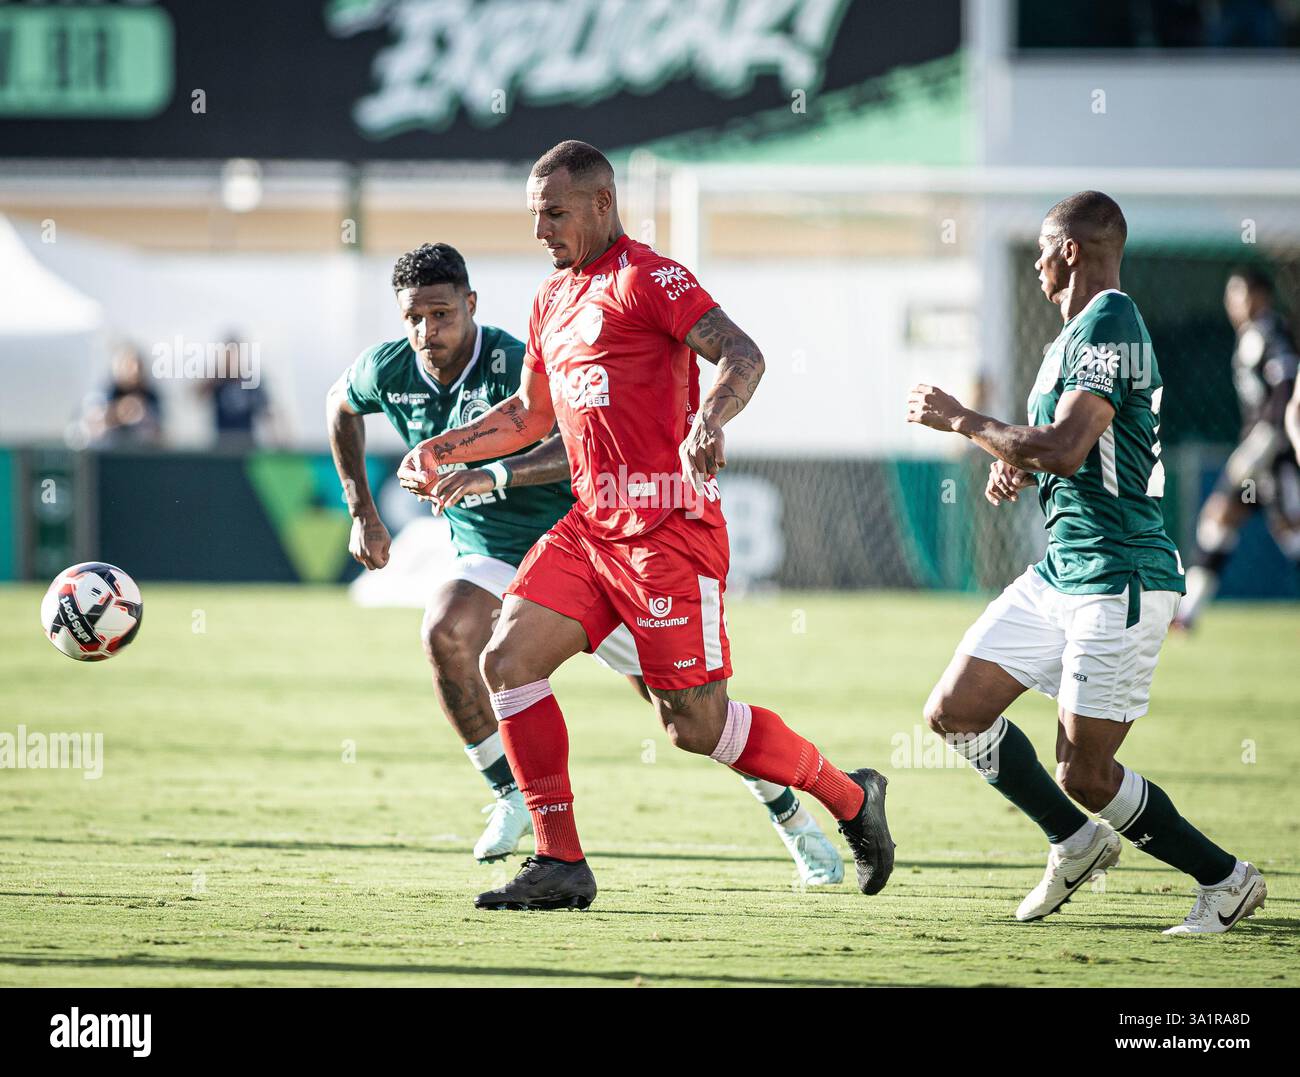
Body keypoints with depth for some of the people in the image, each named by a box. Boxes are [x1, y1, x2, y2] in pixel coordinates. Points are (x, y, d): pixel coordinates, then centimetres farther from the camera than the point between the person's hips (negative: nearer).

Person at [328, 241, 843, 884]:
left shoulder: (516, 364, -24)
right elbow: (341, 405, 17)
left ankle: (791, 815, 19)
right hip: (492, 559, 4)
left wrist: (494, 475, -53)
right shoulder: (387, 372, -8)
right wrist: (361, 513, 13)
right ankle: (513, 794, -13)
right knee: (443, 632, -30)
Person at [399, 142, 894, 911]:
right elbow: (531, 414, 33)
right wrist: (443, 451, 23)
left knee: (696, 723, -7)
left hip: (667, 525, -8)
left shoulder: (646, 278, -8)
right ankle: (561, 863, -2)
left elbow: (743, 355, -20)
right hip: (592, 524, 8)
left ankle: (851, 798, 15)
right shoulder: (554, 302, 19)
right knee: (508, 659, -7)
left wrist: (709, 420, -39)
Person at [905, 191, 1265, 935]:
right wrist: (1015, 468, 9)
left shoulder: (1108, 324, -16)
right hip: (1062, 571, 10)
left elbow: (1066, 450, -27)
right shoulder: (1079, 332, 16)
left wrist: (961, 420, -16)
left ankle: (1227, 879, 9)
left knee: (1086, 775, -7)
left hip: (1118, 581, -10)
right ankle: (1075, 842, 20)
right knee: (955, 710, 7)